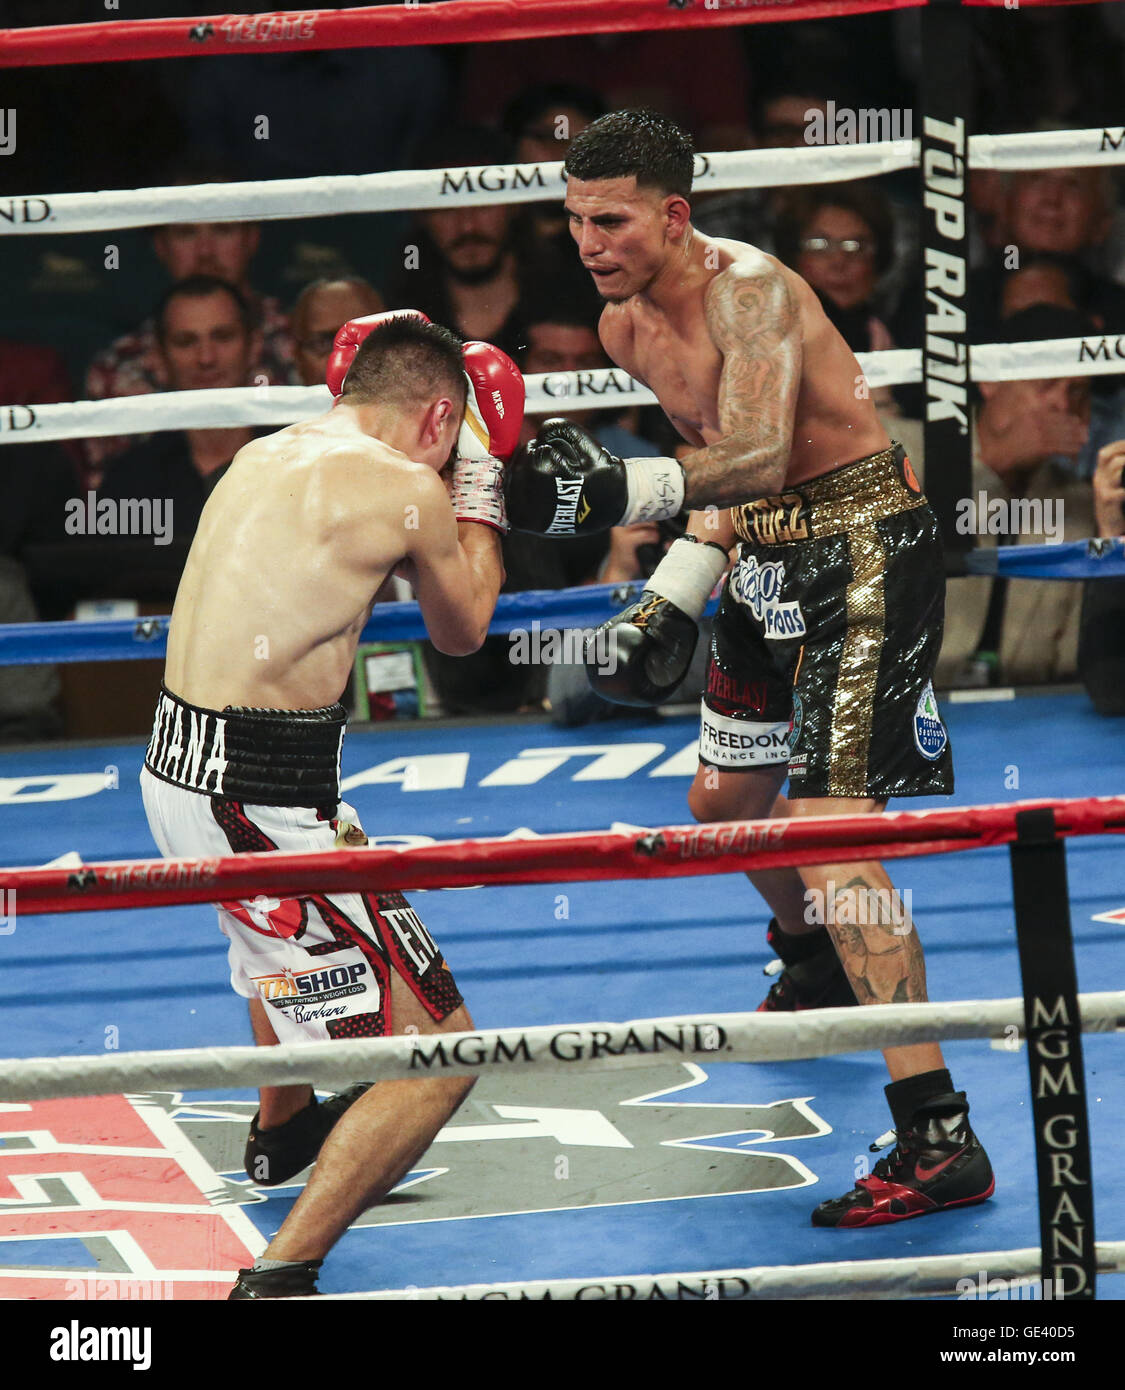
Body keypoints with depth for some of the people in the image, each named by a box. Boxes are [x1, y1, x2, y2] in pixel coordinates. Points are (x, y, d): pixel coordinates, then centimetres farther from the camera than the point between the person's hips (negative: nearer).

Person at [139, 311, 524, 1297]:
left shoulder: (265, 455, 11)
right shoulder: (407, 487, -11)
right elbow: (463, 630, 9)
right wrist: (479, 480, 18)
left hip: (178, 767, 9)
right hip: (258, 800, -9)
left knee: (291, 939, 42)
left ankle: (283, 1127, 64)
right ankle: (278, 1275, -14)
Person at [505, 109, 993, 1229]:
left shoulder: (751, 294, -23)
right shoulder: (624, 325, 5)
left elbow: (761, 456, -37)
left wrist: (621, 489, -49)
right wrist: (672, 598, 11)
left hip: (863, 547, -9)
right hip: (771, 550, 9)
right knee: (724, 798, 23)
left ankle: (940, 1143, -22)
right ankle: (815, 965, 56)